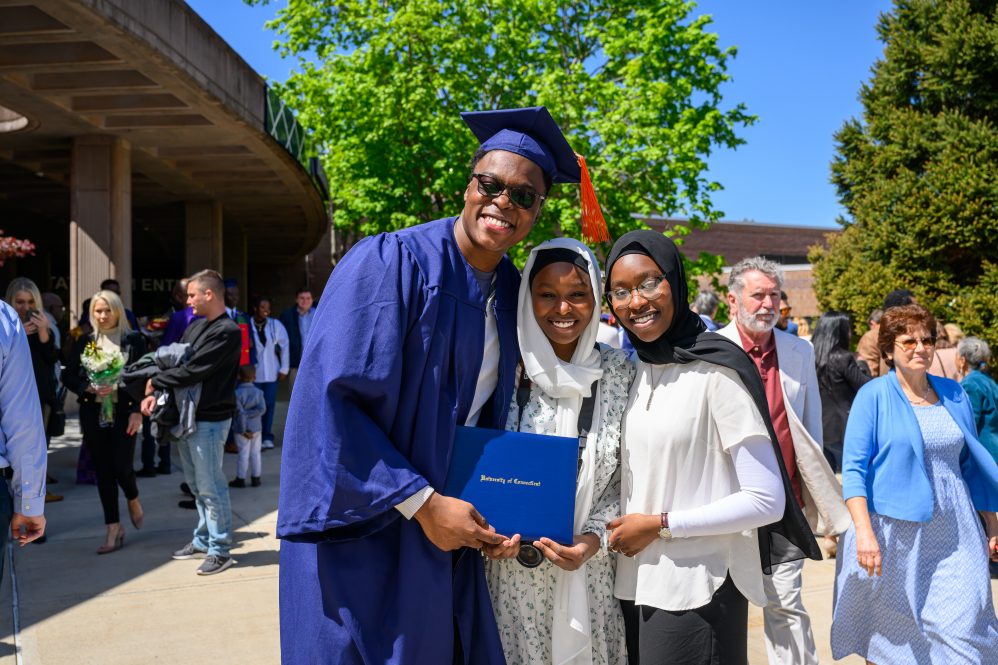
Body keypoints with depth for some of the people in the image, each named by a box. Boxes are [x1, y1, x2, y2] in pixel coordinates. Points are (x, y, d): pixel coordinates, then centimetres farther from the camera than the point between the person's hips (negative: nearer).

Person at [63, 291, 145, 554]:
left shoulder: (134, 340, -1)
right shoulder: (84, 342, 7)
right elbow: (68, 376, 7)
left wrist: (137, 411, -11)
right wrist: (89, 388, -12)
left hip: (124, 411, -3)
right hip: (93, 412, 3)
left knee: (121, 466, -6)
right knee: (103, 469, 6)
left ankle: (133, 500, 29)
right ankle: (113, 527, 15)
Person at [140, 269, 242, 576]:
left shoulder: (226, 332, -16)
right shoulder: (195, 326, 13)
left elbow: (191, 371, -20)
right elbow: (174, 361, 10)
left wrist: (154, 383, -8)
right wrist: (154, 394, -5)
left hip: (208, 420, -9)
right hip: (184, 416, 9)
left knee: (210, 487, -1)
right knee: (196, 485, 17)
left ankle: (220, 551, 10)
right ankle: (203, 541, 31)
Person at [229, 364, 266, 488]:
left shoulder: (237, 393, -13)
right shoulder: (258, 392, -2)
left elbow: (240, 412, -17)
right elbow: (262, 409, -15)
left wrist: (243, 430, -12)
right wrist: (250, 415, -11)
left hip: (242, 429, -3)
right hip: (256, 428, 3)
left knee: (243, 454, 3)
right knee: (255, 453, 10)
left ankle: (240, 479, 12)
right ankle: (255, 478, 16)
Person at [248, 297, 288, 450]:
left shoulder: (276, 325, -3)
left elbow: (285, 346, 3)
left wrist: (284, 369, 4)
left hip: (271, 372, 2)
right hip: (253, 373, -2)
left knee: (269, 405, 3)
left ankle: (267, 437, 13)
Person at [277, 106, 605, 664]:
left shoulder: (513, 293, 4)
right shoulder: (389, 263, -15)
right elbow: (335, 401, -20)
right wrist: (423, 503, -18)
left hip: (447, 538, 6)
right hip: (361, 535, -5)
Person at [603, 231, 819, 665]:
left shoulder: (717, 369, -14)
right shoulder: (635, 368, 5)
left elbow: (767, 501, -15)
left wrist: (661, 525, -13)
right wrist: (621, 530, -1)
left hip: (695, 592, -6)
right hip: (633, 584, 6)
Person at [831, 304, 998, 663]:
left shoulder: (953, 393, 8)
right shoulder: (874, 395, -6)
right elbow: (853, 468, -10)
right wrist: (863, 531, -20)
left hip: (954, 536, 4)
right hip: (893, 535, -3)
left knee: (964, 633, 1)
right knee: (889, 636, 9)